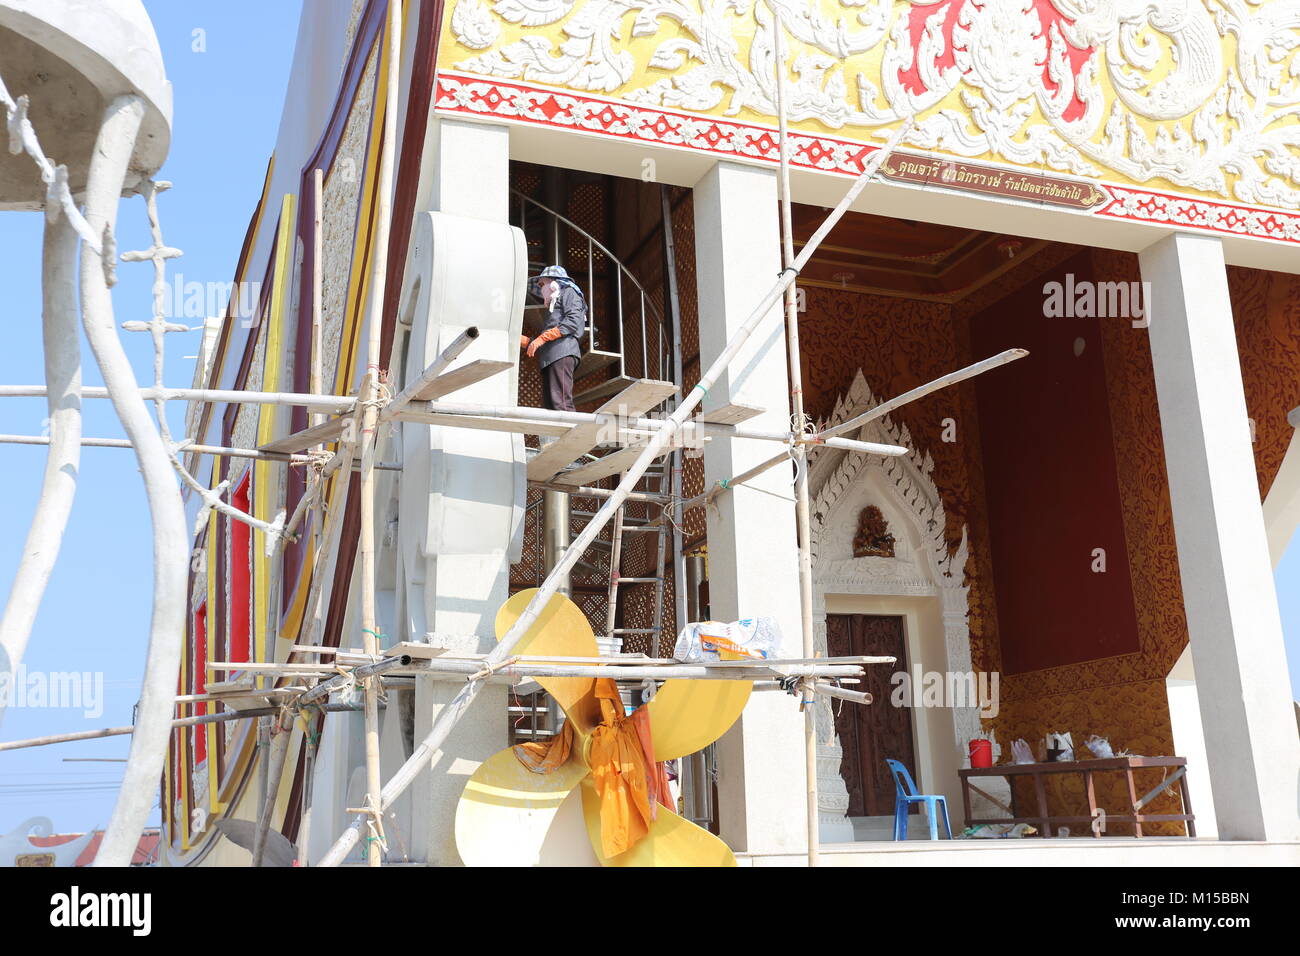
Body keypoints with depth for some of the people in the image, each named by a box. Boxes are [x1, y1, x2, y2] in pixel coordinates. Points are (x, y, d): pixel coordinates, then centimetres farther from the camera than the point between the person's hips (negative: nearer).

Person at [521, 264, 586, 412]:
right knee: (549, 406, -5)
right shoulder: (553, 303, 37)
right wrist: (523, 341, 24)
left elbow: (574, 321, -9)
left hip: (563, 352, -9)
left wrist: (542, 338, -11)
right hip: (550, 357, 9)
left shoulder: (569, 292, 13)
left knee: (560, 404, -23)